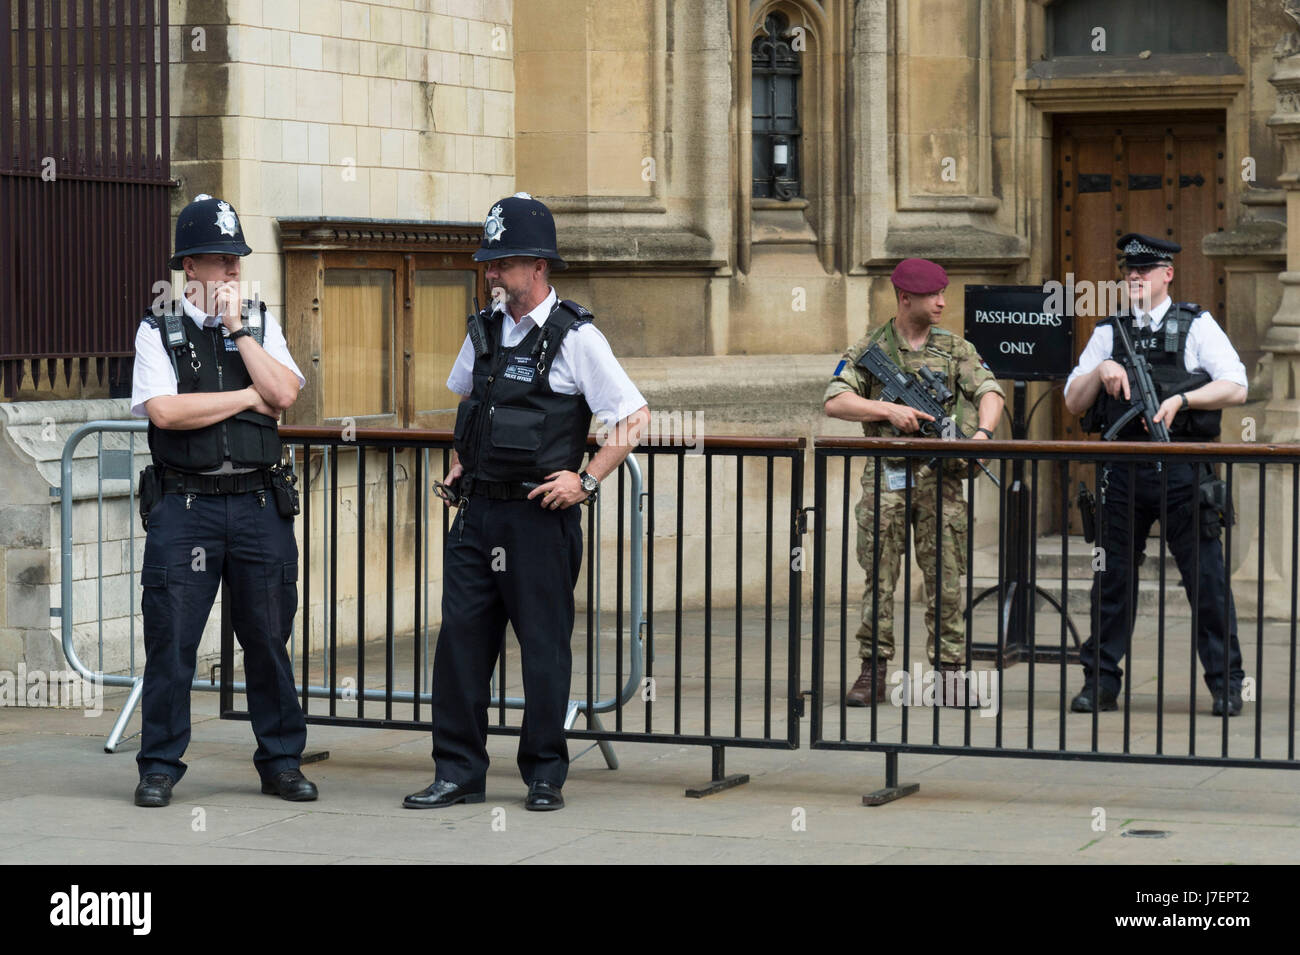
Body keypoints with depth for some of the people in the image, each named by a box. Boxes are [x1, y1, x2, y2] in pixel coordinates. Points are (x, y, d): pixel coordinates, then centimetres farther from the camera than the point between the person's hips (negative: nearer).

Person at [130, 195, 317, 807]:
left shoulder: (261, 325, 12)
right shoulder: (158, 330, 3)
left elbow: (284, 394, -5)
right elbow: (165, 411, -13)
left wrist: (237, 329, -6)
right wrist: (250, 397, -6)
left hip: (259, 503, 2)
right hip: (184, 504, -2)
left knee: (268, 638, 7)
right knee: (170, 641, -2)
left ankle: (281, 762, 17)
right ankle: (159, 768, 8)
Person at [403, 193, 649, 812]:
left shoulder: (575, 337, -8)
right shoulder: (484, 330, 11)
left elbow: (634, 417, -7)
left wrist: (585, 480, -11)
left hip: (539, 514, -6)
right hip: (477, 509, 6)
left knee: (543, 645, 1)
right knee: (461, 638, 3)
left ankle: (545, 776, 11)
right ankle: (458, 773, 9)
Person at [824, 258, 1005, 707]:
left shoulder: (956, 348, 9)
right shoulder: (870, 348, 4)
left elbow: (990, 391, -1)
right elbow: (834, 401, -5)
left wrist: (983, 431, -21)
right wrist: (890, 410, -15)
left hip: (939, 474, 1)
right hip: (886, 474, -1)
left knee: (945, 576, 1)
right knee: (879, 576, 0)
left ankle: (949, 672, 6)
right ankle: (873, 673, 5)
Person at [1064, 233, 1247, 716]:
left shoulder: (1196, 325, 6)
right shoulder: (1108, 332, 14)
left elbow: (1235, 387, -3)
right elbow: (1073, 402, 13)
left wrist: (1180, 399, -15)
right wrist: (1101, 370, -5)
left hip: (1182, 467, -3)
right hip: (1122, 470, 3)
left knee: (1206, 577, -3)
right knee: (1112, 577, 5)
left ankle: (1226, 684, 4)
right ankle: (1100, 682, 12)